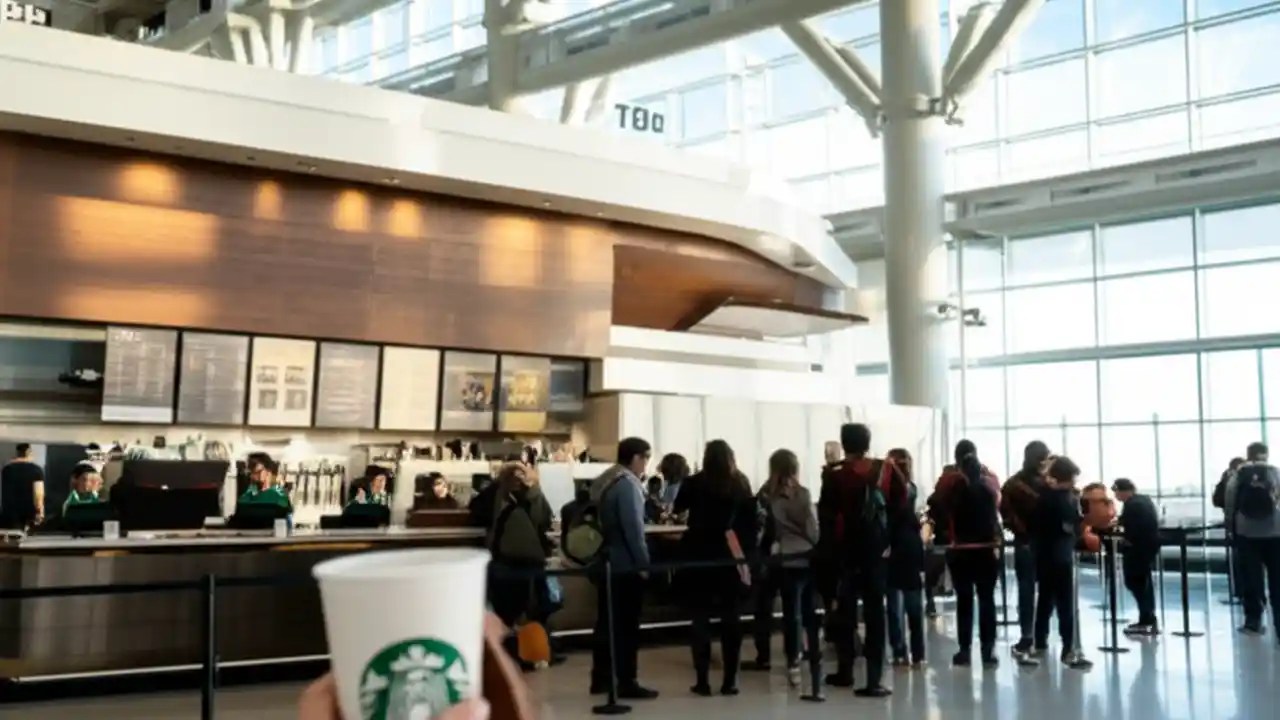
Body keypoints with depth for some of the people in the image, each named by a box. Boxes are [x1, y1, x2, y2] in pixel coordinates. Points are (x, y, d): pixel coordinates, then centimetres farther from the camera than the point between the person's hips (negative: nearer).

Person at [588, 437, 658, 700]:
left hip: (606, 562, 9)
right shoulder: (628, 484, -17)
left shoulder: (603, 481, 13)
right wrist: (643, 563, -17)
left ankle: (600, 678, 19)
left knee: (606, 621, 14)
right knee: (626, 625, -4)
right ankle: (626, 683, -1)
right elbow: (633, 528, -21)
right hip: (625, 565, -9)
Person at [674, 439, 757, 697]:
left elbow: (678, 508, 14)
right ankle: (730, 680, 7)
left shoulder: (695, 483, -4)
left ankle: (702, 681, 3)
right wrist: (747, 554, 4)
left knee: (700, 618, 4)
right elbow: (750, 523, 0)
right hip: (730, 559, 2)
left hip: (699, 557, -1)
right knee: (731, 618, 8)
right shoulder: (742, 485, 1)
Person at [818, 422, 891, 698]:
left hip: (845, 551, -1)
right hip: (876, 550, 1)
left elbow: (825, 515, -6)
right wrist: (891, 542, 5)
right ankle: (873, 681, -4)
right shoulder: (883, 470, 0)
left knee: (845, 611, 12)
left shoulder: (834, 474, -5)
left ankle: (845, 672, 21)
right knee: (875, 613, 1)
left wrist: (828, 548, 0)